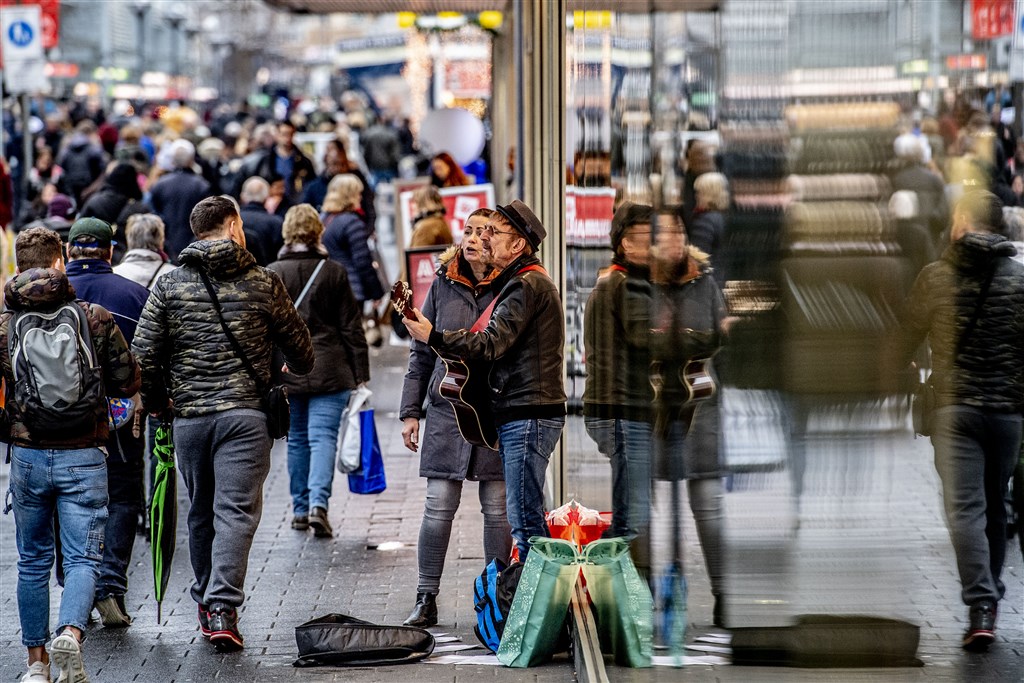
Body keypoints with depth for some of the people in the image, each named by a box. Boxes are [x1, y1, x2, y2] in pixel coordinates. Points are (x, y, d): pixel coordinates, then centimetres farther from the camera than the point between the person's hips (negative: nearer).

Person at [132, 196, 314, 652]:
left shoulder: (169, 284, 3)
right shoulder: (264, 283, 1)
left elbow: (144, 353, -1)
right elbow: (299, 347, 11)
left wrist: (156, 403, 15)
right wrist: (298, 368, 34)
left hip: (189, 414, 2)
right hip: (246, 412, -2)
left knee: (201, 513, 17)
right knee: (236, 511, -4)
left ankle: (206, 603, 27)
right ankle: (223, 606, -16)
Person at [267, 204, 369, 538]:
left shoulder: (272, 274, -2)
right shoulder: (334, 272, -3)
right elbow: (351, 326, 0)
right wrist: (360, 373, 5)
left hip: (285, 370, 1)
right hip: (329, 369, -1)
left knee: (297, 439, 13)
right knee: (323, 436, -4)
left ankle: (301, 509, 19)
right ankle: (318, 502, -21)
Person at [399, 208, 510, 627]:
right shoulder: (443, 284, 7)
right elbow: (422, 352, 12)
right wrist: (410, 411, 8)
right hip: (447, 409, 2)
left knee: (497, 509, 5)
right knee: (438, 507, 1)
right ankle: (426, 600, 8)